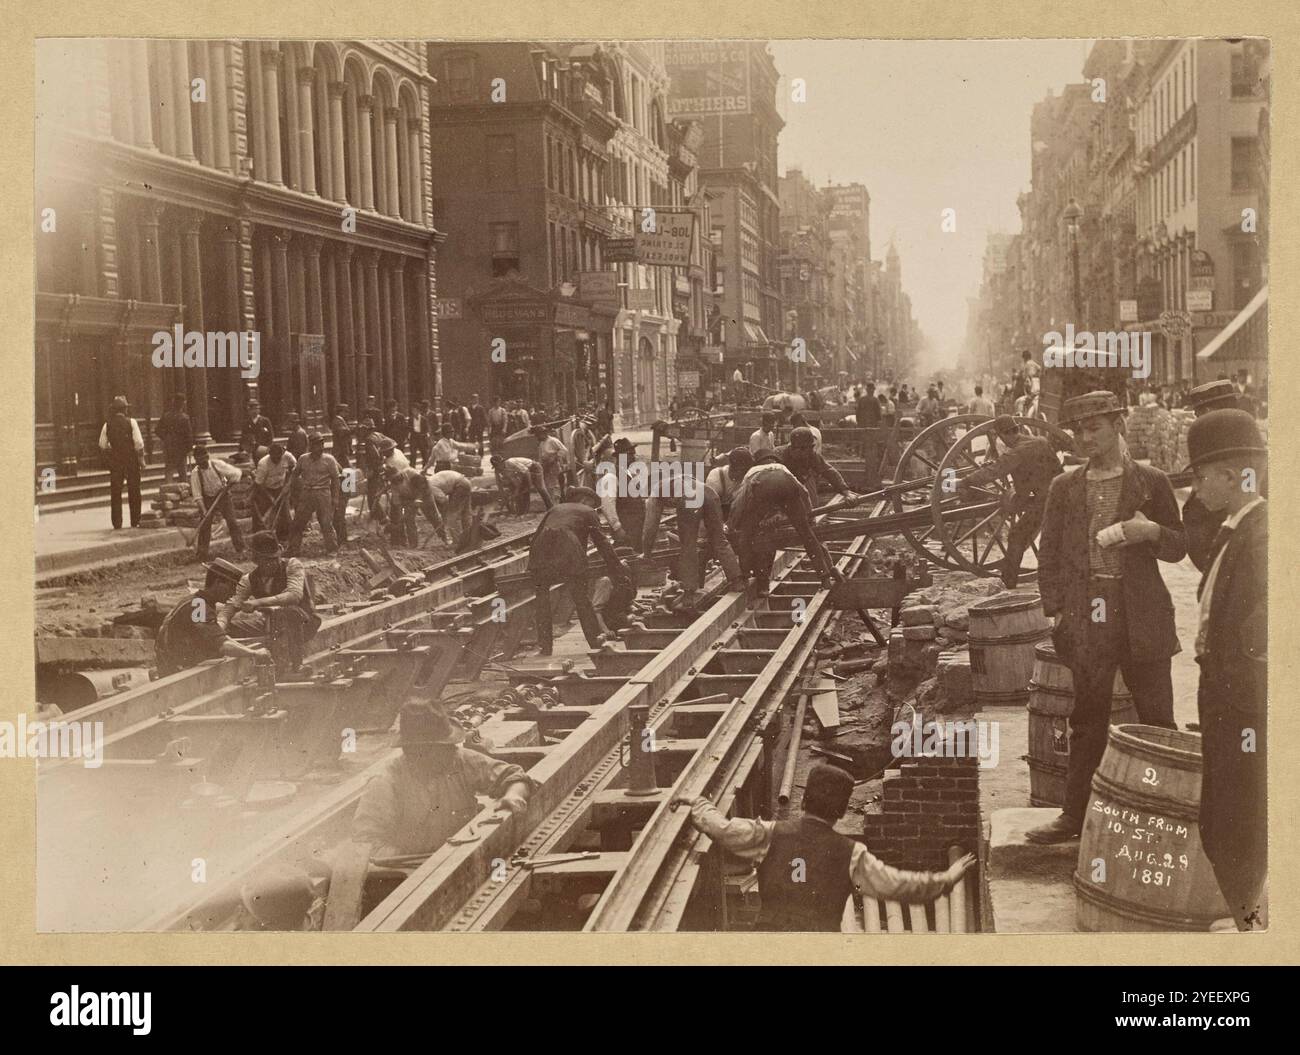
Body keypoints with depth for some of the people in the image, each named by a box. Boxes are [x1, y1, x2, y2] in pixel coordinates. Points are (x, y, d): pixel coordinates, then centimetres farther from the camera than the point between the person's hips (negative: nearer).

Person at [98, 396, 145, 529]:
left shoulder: (107, 425, -1)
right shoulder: (131, 422, -8)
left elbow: (102, 445, 3)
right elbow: (139, 443, -11)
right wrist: (141, 459, -2)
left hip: (114, 461, 2)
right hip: (131, 459, -2)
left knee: (115, 492, 7)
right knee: (134, 492, 7)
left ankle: (117, 523, 4)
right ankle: (135, 522, 8)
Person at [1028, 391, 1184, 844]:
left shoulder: (1151, 482, 4)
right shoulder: (1064, 487, 9)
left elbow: (1178, 548, 8)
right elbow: (1048, 554, 12)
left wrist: (1152, 532, -13)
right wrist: (1056, 608, 2)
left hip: (1141, 619, -2)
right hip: (1086, 619, 2)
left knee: (1156, 718, 2)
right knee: (1087, 721, 8)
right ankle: (1075, 815, 15)